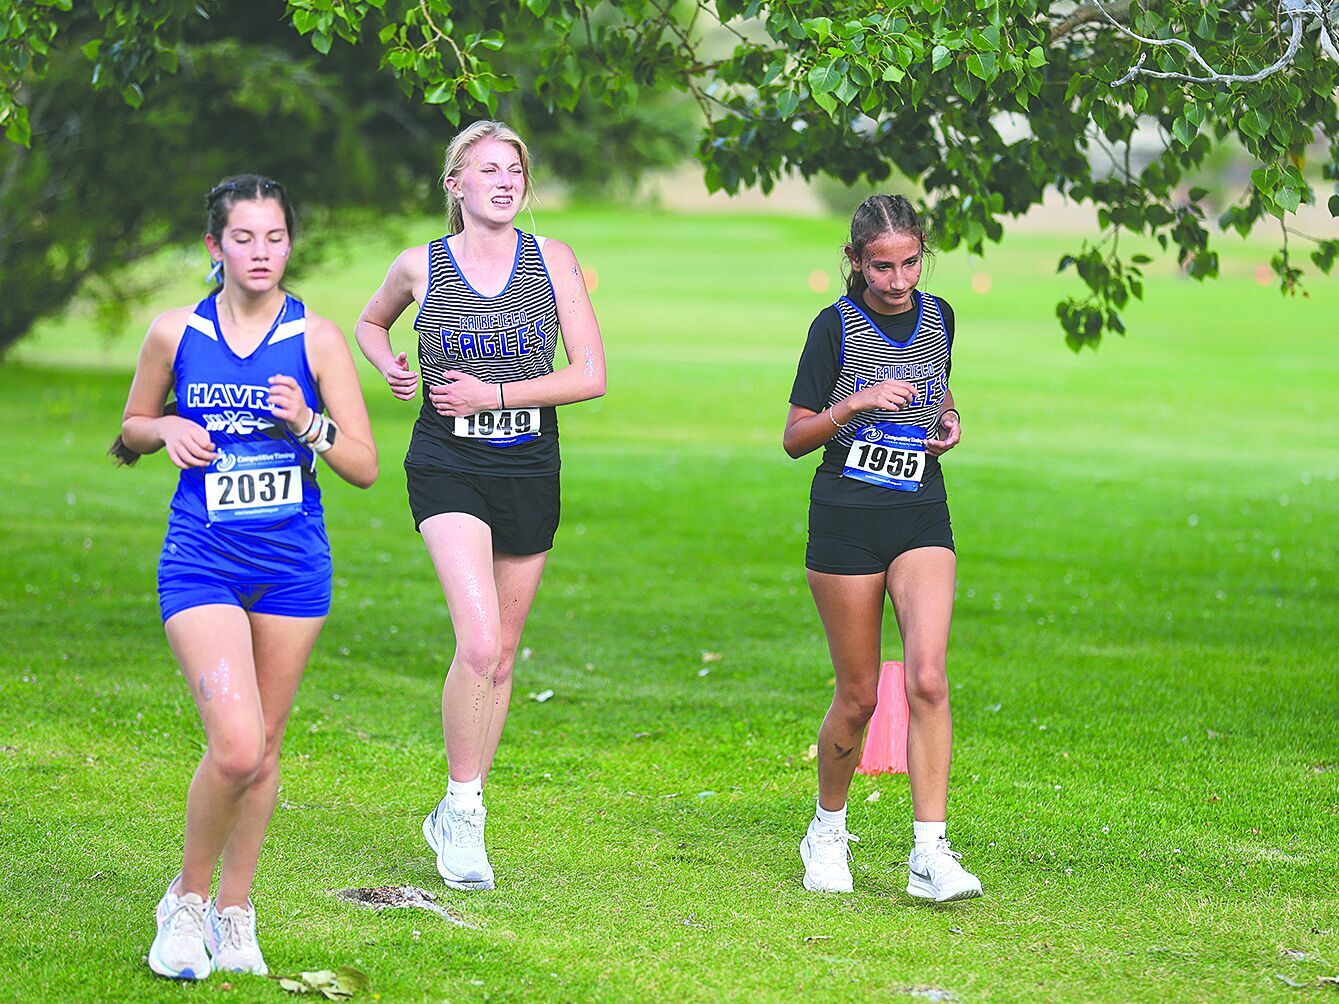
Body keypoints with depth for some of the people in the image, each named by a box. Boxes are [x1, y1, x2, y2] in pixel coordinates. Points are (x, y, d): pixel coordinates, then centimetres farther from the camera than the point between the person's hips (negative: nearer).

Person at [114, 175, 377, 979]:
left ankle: (234, 912, 27)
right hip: (202, 564, -2)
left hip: (293, 566, 2)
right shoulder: (175, 334, 0)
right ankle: (187, 899, 7)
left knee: (264, 746, 10)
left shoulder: (318, 340, -1)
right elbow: (131, 429, 15)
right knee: (235, 747, -16)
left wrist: (307, 424, -17)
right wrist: (167, 429, -6)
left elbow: (365, 467, 0)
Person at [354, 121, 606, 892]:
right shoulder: (421, 266, 0)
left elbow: (592, 376, -3)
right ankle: (462, 809, -6)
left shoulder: (553, 261, 1)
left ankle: (461, 817, 23)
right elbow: (371, 321, 22)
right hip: (448, 468, -2)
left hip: (530, 471, 3)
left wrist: (492, 394, -11)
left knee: (502, 655, 9)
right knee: (479, 642, -20)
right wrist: (390, 368, 1)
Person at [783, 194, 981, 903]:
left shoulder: (937, 318, 7)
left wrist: (947, 423, 4)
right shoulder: (836, 326, -6)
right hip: (846, 520, -3)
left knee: (927, 679, -15)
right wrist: (857, 403, -19)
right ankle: (828, 830, 28)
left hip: (921, 518, 3)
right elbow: (795, 438, -3)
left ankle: (931, 854, -17)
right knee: (858, 696, 3)